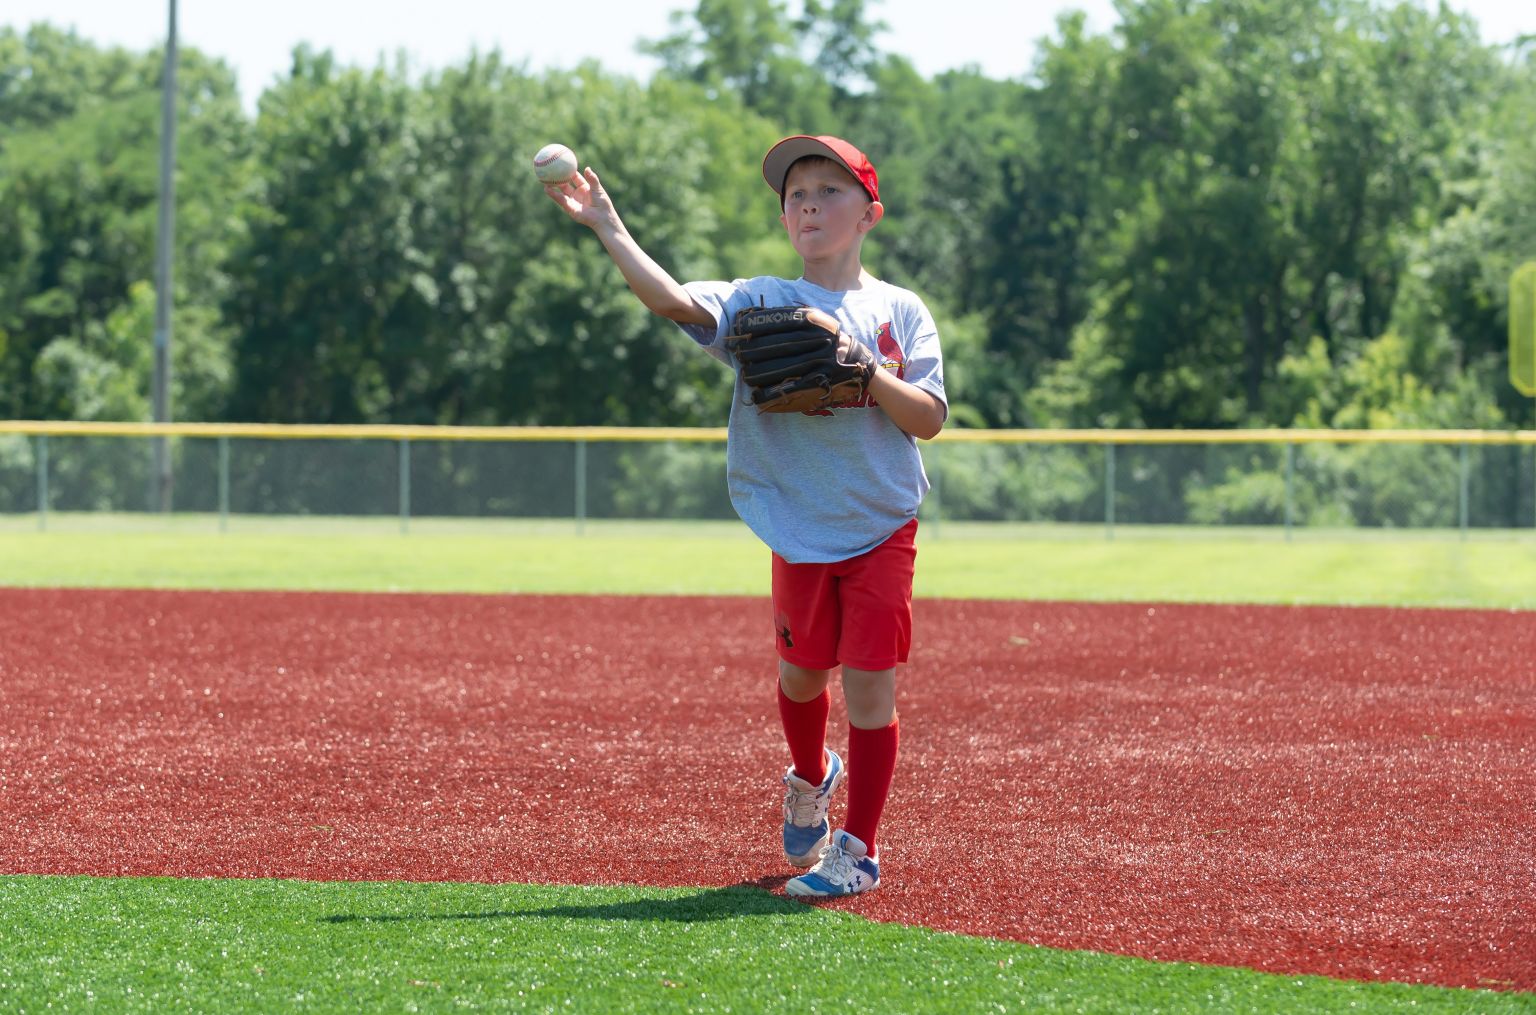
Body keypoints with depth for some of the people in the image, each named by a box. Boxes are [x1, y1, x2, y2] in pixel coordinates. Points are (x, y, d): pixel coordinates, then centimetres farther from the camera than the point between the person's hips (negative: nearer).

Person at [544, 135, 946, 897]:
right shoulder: (762, 304, 1)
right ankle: (810, 780, 42)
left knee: (869, 685, -5)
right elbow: (675, 300, -17)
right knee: (803, 674, 9)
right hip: (799, 529, 1)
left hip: (882, 526, -1)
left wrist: (864, 373, -20)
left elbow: (930, 418, -4)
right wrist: (607, 228, -28)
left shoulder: (898, 312, 2)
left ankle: (860, 848, 6)